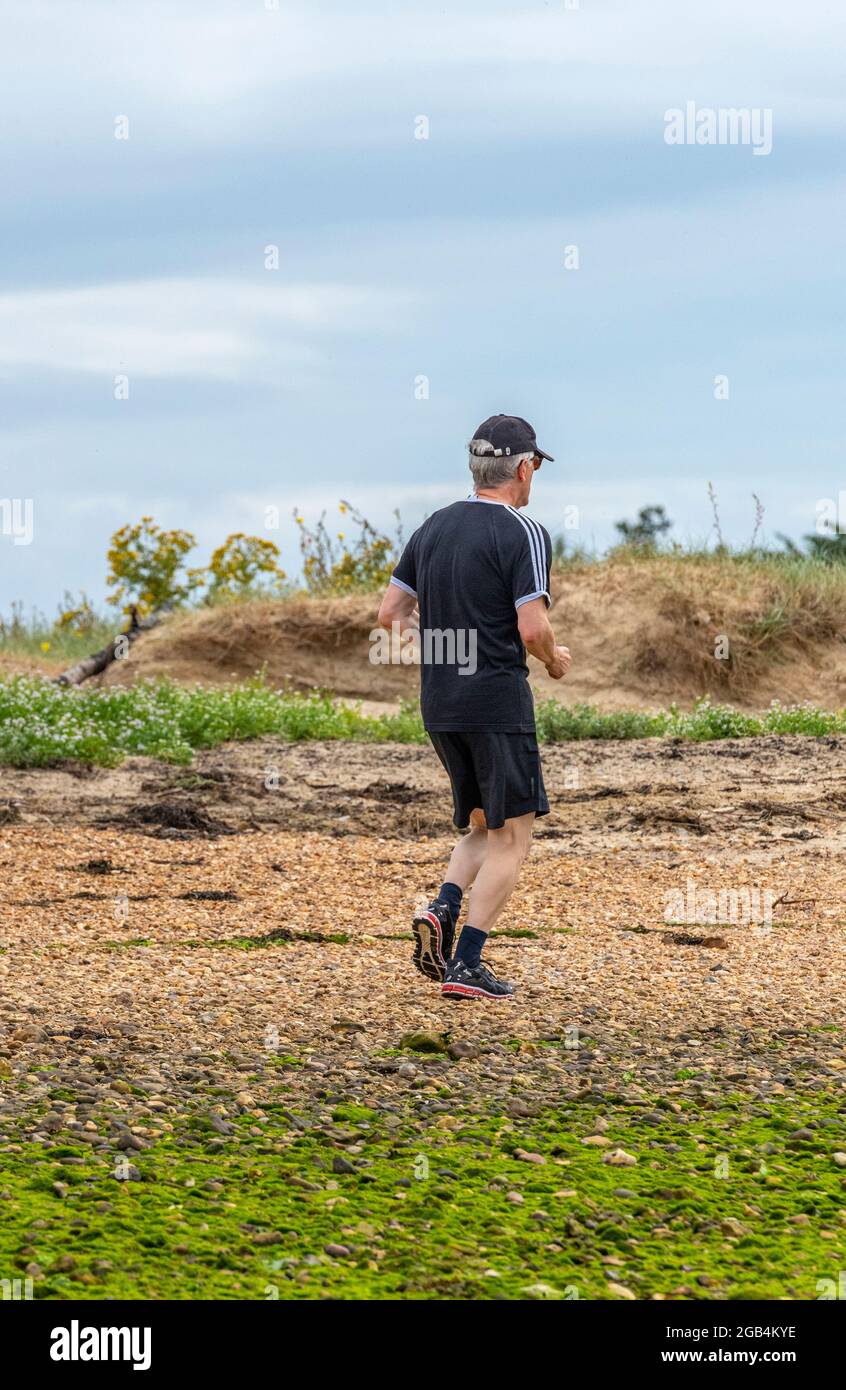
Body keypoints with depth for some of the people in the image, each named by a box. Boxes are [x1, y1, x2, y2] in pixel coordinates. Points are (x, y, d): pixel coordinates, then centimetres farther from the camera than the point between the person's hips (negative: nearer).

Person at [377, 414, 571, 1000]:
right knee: (511, 837, 1)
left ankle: (442, 911, -5)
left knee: (483, 825, 20)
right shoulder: (523, 533, -10)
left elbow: (389, 613, 13)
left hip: (438, 703, 7)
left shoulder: (433, 527, 10)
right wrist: (555, 660, 3)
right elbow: (532, 629, -17)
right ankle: (466, 966, -5)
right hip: (497, 699, -7)